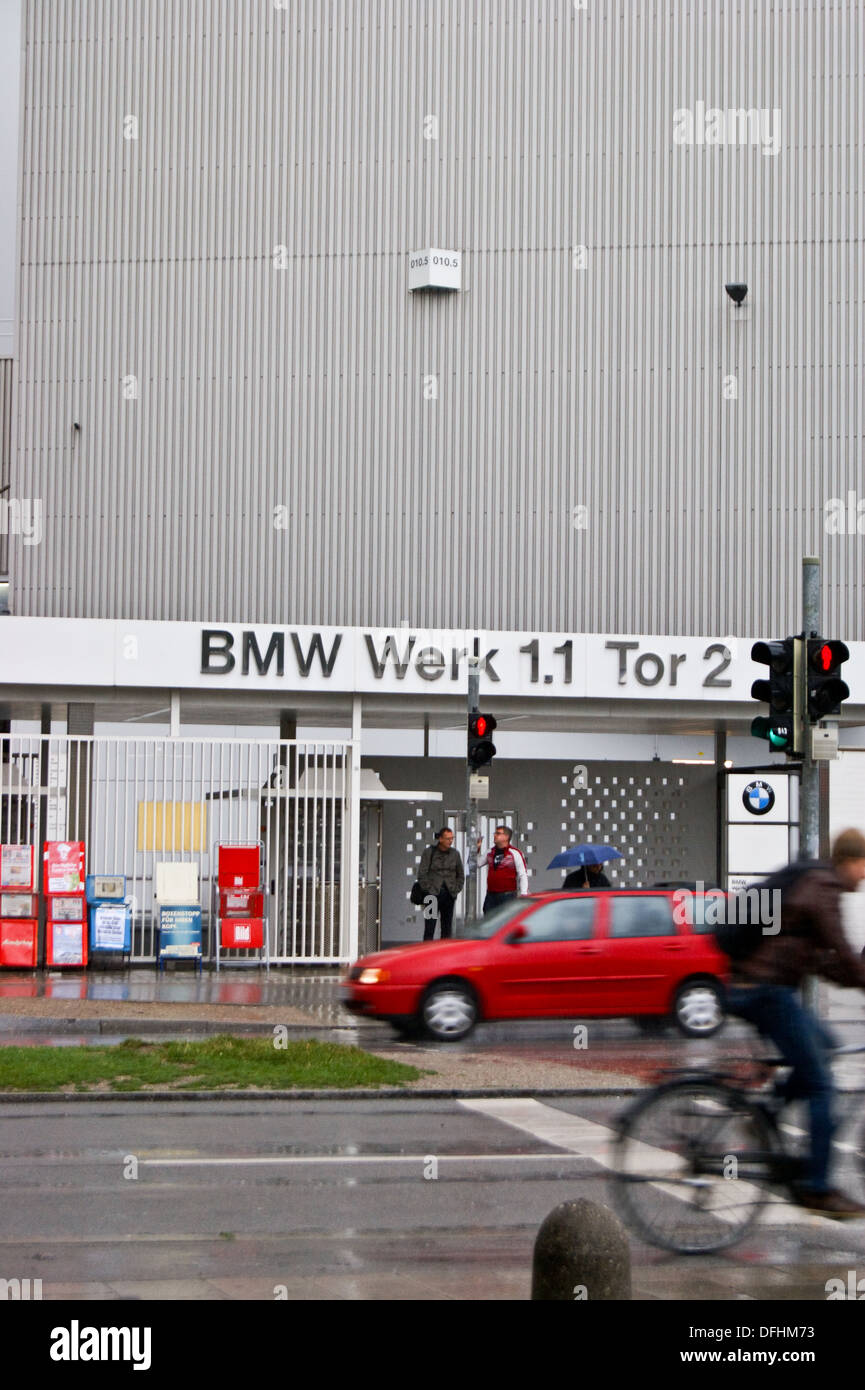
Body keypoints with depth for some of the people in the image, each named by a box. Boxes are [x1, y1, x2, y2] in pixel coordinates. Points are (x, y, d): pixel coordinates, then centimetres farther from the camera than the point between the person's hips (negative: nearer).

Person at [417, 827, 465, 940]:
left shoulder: (455, 853, 7)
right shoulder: (428, 852, -3)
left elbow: (461, 875, 16)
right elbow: (421, 875, -4)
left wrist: (456, 890, 5)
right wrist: (429, 890, -10)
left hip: (449, 896, 4)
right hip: (433, 895, -4)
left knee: (447, 929, 7)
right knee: (429, 928, -6)